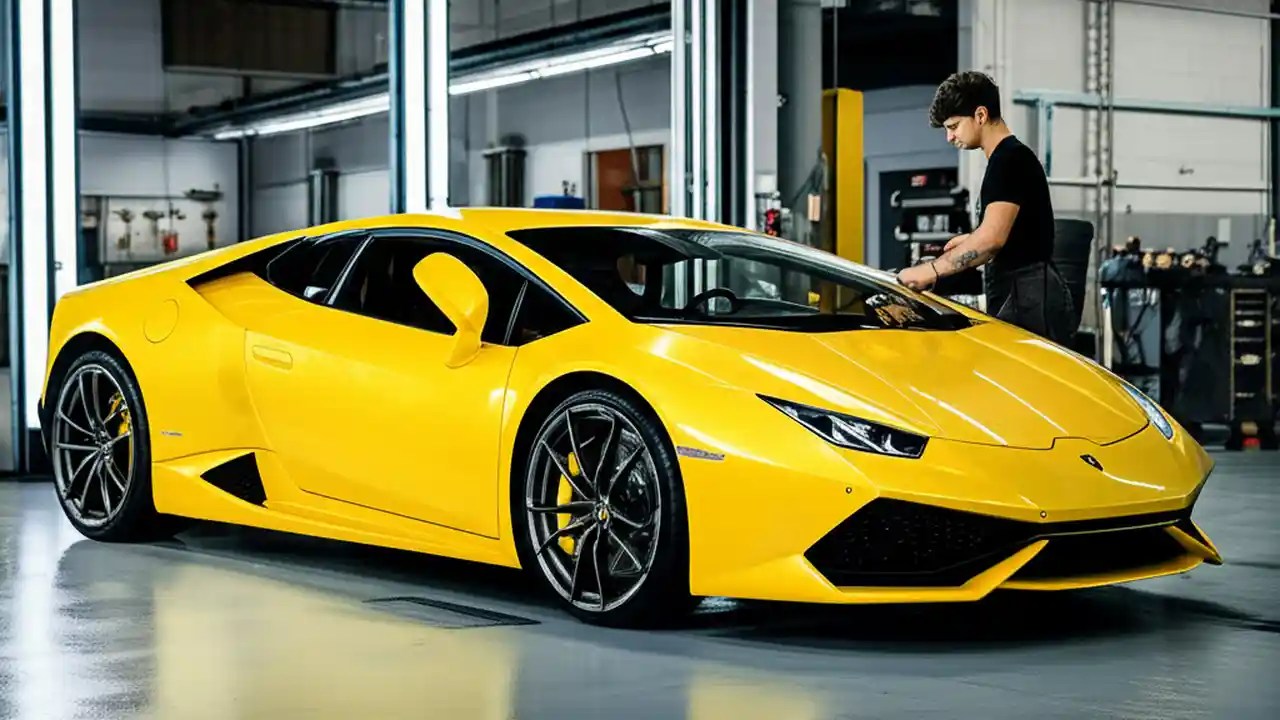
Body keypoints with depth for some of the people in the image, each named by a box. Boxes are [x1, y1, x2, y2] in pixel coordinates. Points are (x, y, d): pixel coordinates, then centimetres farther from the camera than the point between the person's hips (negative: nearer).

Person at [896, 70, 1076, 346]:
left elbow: (993, 238, -23)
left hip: (1029, 298, -10)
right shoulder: (1007, 159, 20)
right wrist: (971, 240, 23)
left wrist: (931, 270, -20)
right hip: (1017, 295, 10)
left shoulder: (1011, 159, -12)